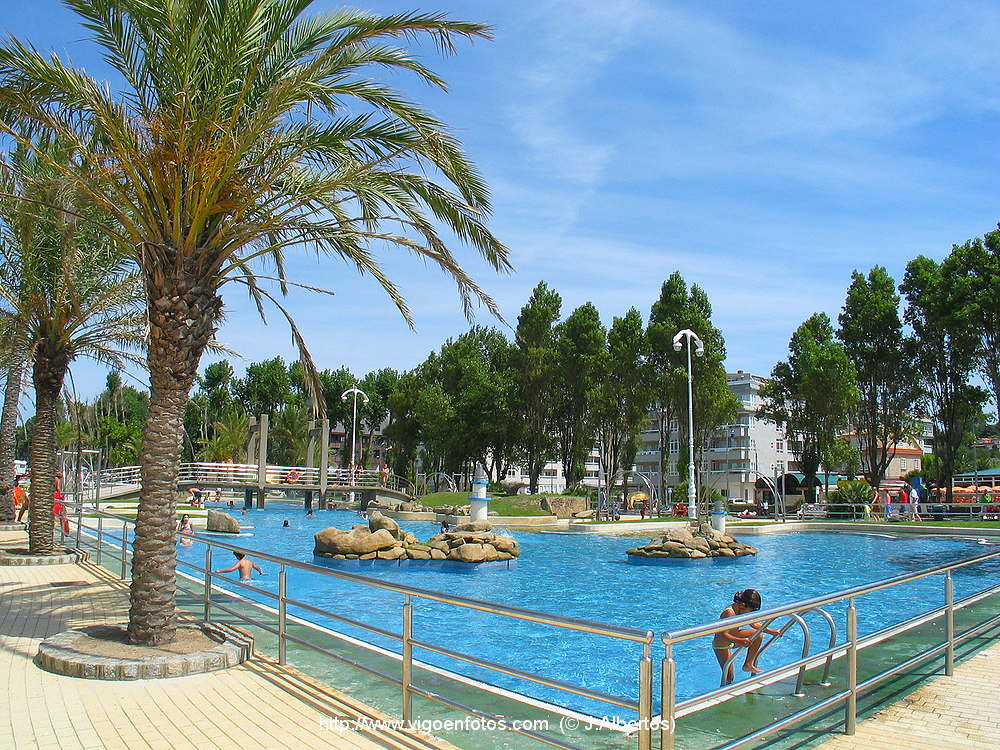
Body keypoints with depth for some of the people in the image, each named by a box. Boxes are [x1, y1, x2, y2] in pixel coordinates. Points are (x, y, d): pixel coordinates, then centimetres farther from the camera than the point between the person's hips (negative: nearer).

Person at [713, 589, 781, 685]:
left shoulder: (743, 610, -6)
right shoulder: (729, 613, -33)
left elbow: (755, 625, 7)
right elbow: (723, 635, -40)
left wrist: (773, 632, 5)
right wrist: (740, 641, -52)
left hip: (730, 641, 8)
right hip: (721, 646, -8)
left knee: (758, 634, 6)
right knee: (728, 678, -8)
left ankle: (748, 665, 13)